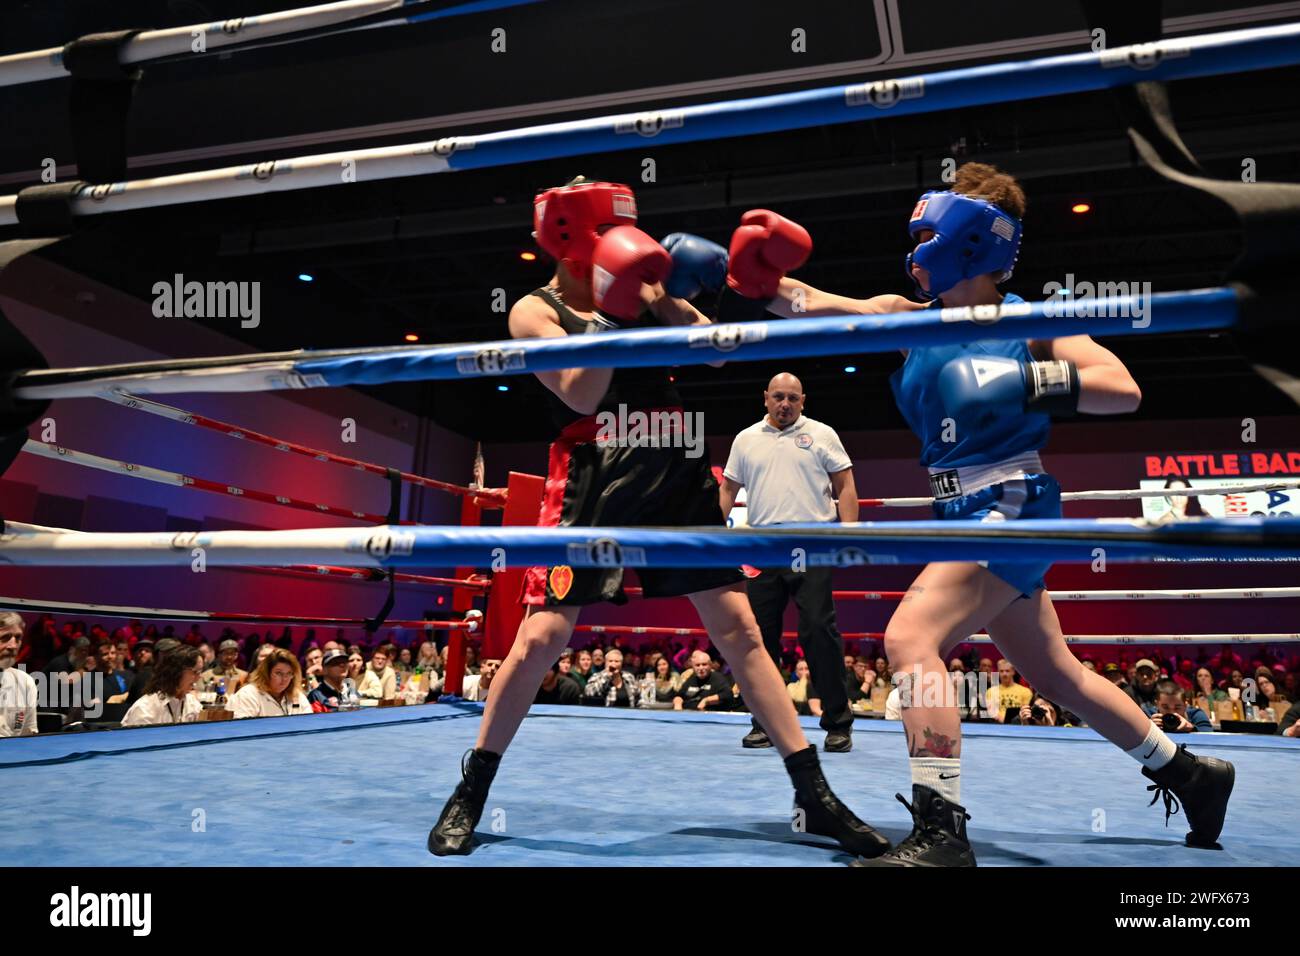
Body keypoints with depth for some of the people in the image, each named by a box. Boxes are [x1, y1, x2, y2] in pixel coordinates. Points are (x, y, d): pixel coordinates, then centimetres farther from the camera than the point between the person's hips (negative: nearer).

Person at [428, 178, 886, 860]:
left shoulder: (642, 287, 12)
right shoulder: (534, 311, 1)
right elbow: (580, 396, -13)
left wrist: (746, 288, -9)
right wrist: (612, 313, -19)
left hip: (677, 473, 4)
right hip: (594, 482, -3)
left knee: (739, 629, 1)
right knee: (541, 637, -8)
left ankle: (814, 795, 10)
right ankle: (471, 794, 15)